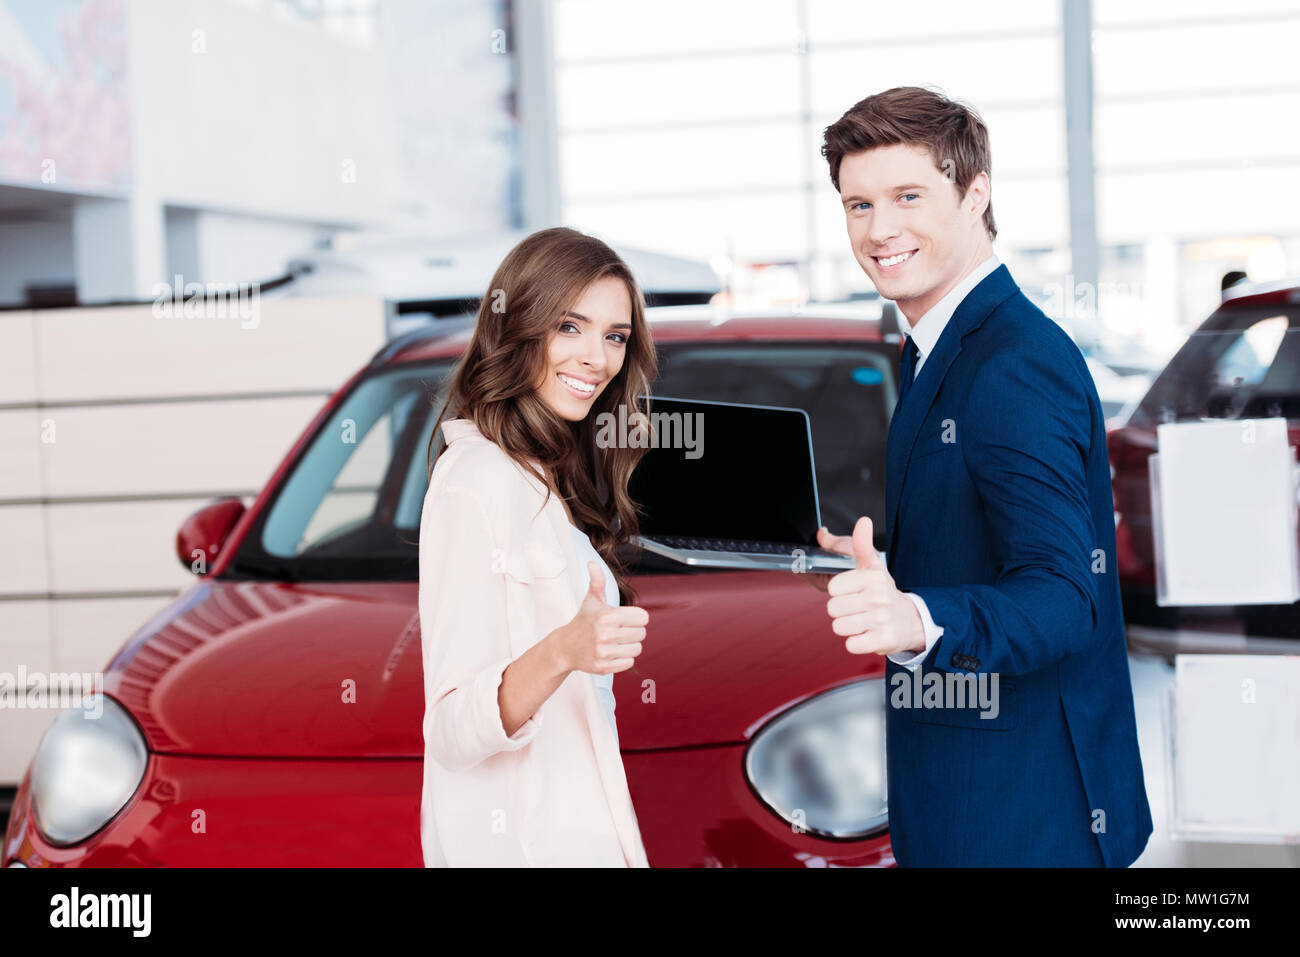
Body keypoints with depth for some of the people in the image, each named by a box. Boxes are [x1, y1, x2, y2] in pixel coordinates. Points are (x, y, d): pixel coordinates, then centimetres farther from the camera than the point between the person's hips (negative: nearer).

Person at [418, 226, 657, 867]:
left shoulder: (549, 481, 13)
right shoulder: (475, 483, -16)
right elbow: (453, 731, -24)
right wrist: (561, 653, -36)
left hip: (575, 830, 9)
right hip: (514, 842, -9)